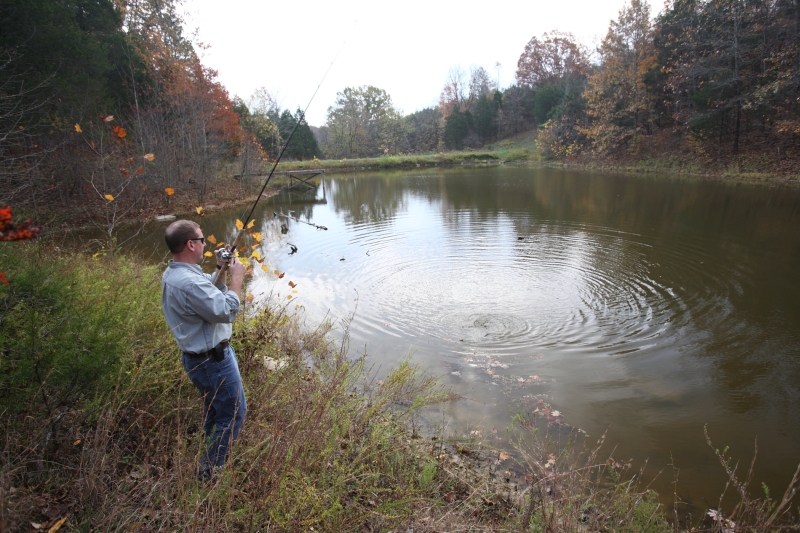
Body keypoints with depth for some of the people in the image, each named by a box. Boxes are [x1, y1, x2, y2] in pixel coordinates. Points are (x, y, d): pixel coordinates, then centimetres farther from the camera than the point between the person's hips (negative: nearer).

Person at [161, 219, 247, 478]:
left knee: (213, 408, 29)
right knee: (233, 414, 6)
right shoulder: (190, 283, -31)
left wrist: (219, 269, 2)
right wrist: (237, 277, -18)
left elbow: (209, 293, 14)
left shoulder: (172, 274, 2)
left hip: (198, 357, 11)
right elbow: (226, 311, -27)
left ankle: (211, 457, 48)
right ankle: (210, 471, 19)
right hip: (213, 359, -11)